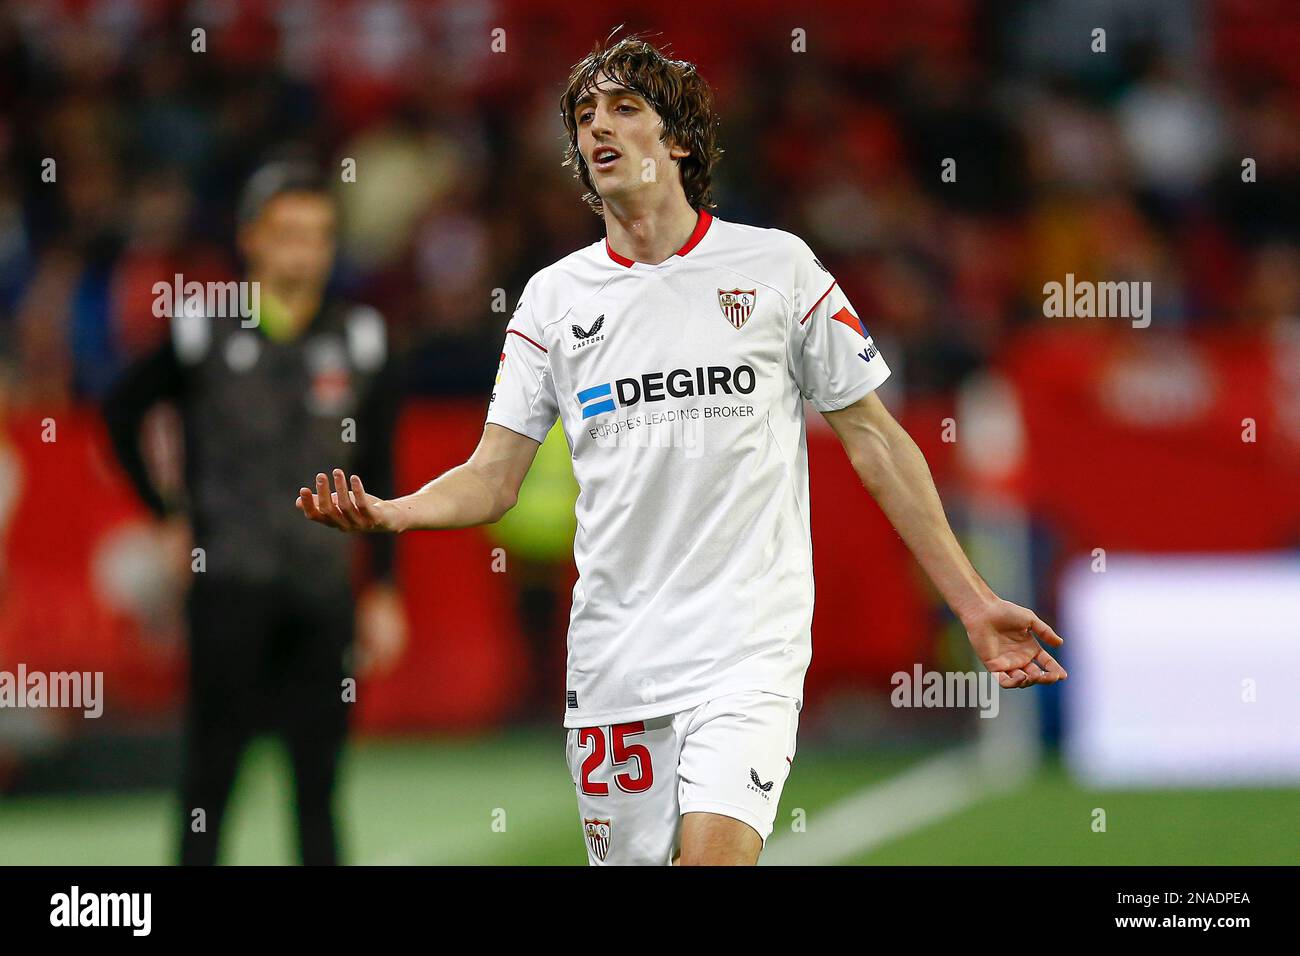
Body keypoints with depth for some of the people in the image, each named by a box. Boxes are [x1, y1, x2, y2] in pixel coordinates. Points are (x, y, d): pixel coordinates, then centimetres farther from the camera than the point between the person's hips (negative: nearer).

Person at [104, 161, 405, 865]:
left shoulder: (358, 341, 6)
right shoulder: (204, 334, -1)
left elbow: (378, 477, 11)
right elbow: (121, 410, 14)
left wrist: (384, 589, 6)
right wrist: (168, 515, 10)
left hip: (323, 593, 2)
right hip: (229, 586, -2)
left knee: (318, 768, 2)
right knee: (213, 760, -3)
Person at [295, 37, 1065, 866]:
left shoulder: (778, 267, 2)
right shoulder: (554, 297, 9)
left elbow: (876, 441, 7)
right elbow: (493, 479, 7)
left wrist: (974, 604, 3)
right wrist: (387, 513, -15)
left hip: (748, 647, -3)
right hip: (612, 663, 3)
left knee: (712, 855, -23)